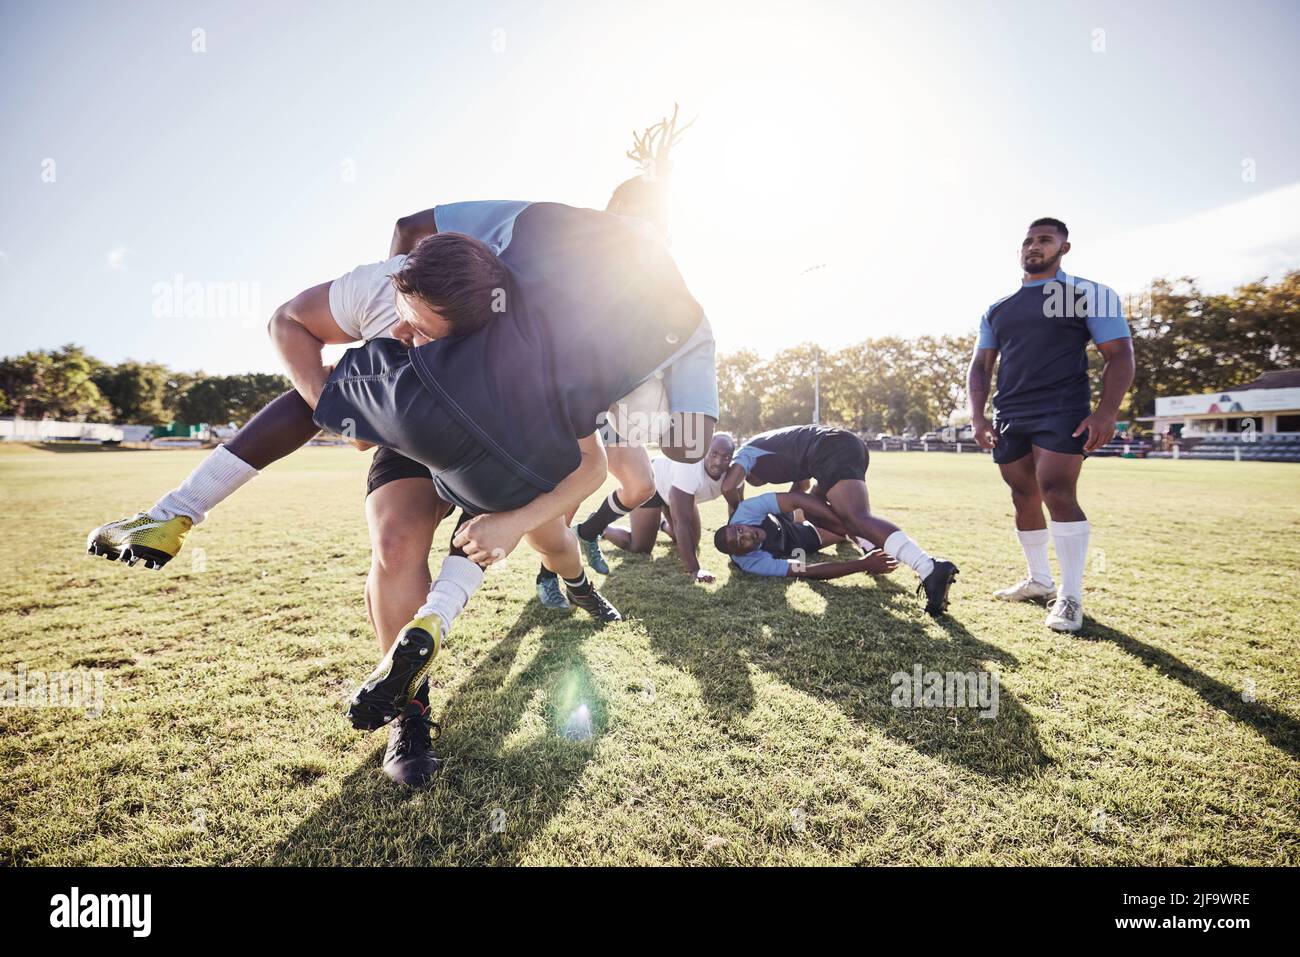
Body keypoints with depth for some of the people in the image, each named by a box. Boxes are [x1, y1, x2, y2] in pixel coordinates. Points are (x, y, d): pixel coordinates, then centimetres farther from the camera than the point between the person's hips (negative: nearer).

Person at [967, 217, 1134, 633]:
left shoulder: (1088, 294, 3)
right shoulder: (997, 310, 17)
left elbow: (1119, 355, -2)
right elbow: (980, 365, 15)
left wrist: (1106, 411, -16)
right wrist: (978, 415, 1)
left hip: (1061, 412, -5)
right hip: (1009, 416, 5)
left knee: (1058, 495, -16)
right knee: (1024, 499, 8)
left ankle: (1070, 597, -7)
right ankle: (1039, 580, 24)